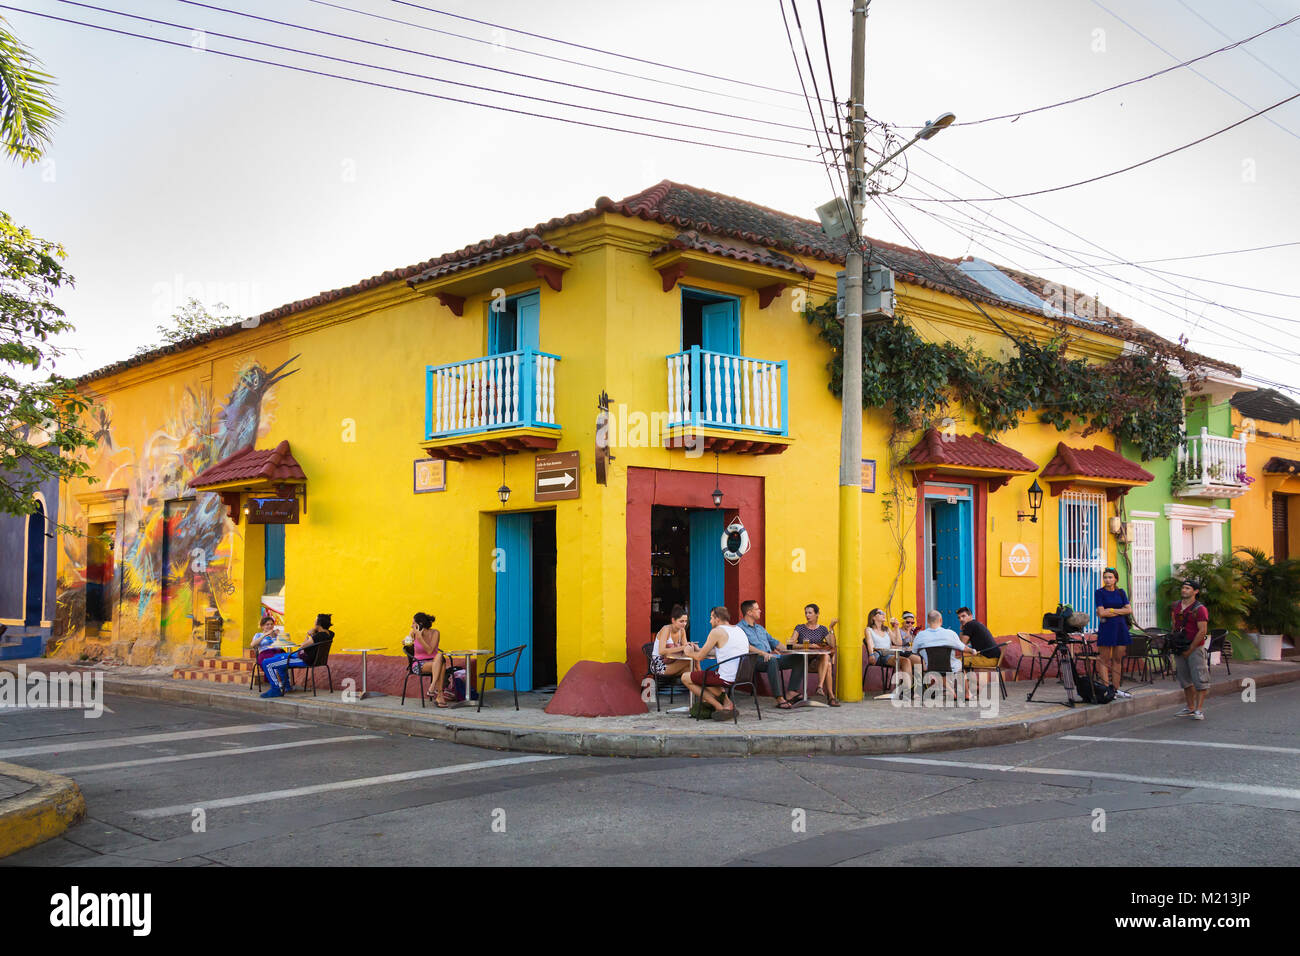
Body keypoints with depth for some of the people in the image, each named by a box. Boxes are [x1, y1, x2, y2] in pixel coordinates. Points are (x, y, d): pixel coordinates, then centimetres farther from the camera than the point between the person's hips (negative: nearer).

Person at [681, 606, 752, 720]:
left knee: (685, 678, 4)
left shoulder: (717, 631, -10)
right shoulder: (738, 630, 15)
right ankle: (727, 702, 10)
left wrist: (690, 653, 16)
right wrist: (698, 649, 30)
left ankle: (719, 707, 0)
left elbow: (700, 657, -5)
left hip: (727, 678, -9)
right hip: (741, 676, 9)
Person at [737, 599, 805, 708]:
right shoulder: (739, 628, 1)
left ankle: (791, 693, -22)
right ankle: (779, 699, -41)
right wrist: (763, 653, -26)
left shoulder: (760, 628, 30)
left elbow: (773, 641, 30)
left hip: (772, 658, 8)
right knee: (772, 660, -41)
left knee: (799, 658, -10)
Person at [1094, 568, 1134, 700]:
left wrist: (1111, 610, -9)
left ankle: (1115, 689, 14)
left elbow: (1129, 610, 1)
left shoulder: (1120, 592, 12)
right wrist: (1121, 611, -5)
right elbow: (1101, 612, -11)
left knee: (1118, 659, 7)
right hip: (1106, 628, -4)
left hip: (1121, 628, 4)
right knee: (1104, 660, -4)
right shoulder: (1100, 592, -1)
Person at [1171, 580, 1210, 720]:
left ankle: (1199, 710, -6)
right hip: (1180, 649, 7)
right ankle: (1190, 708, 21)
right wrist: (1174, 644, 11)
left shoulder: (1199, 609, -11)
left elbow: (1202, 631, -14)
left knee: (1199, 679, -7)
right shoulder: (1176, 607, 10)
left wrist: (1190, 650, -13)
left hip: (1195, 648, -7)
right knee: (1185, 679, 12)